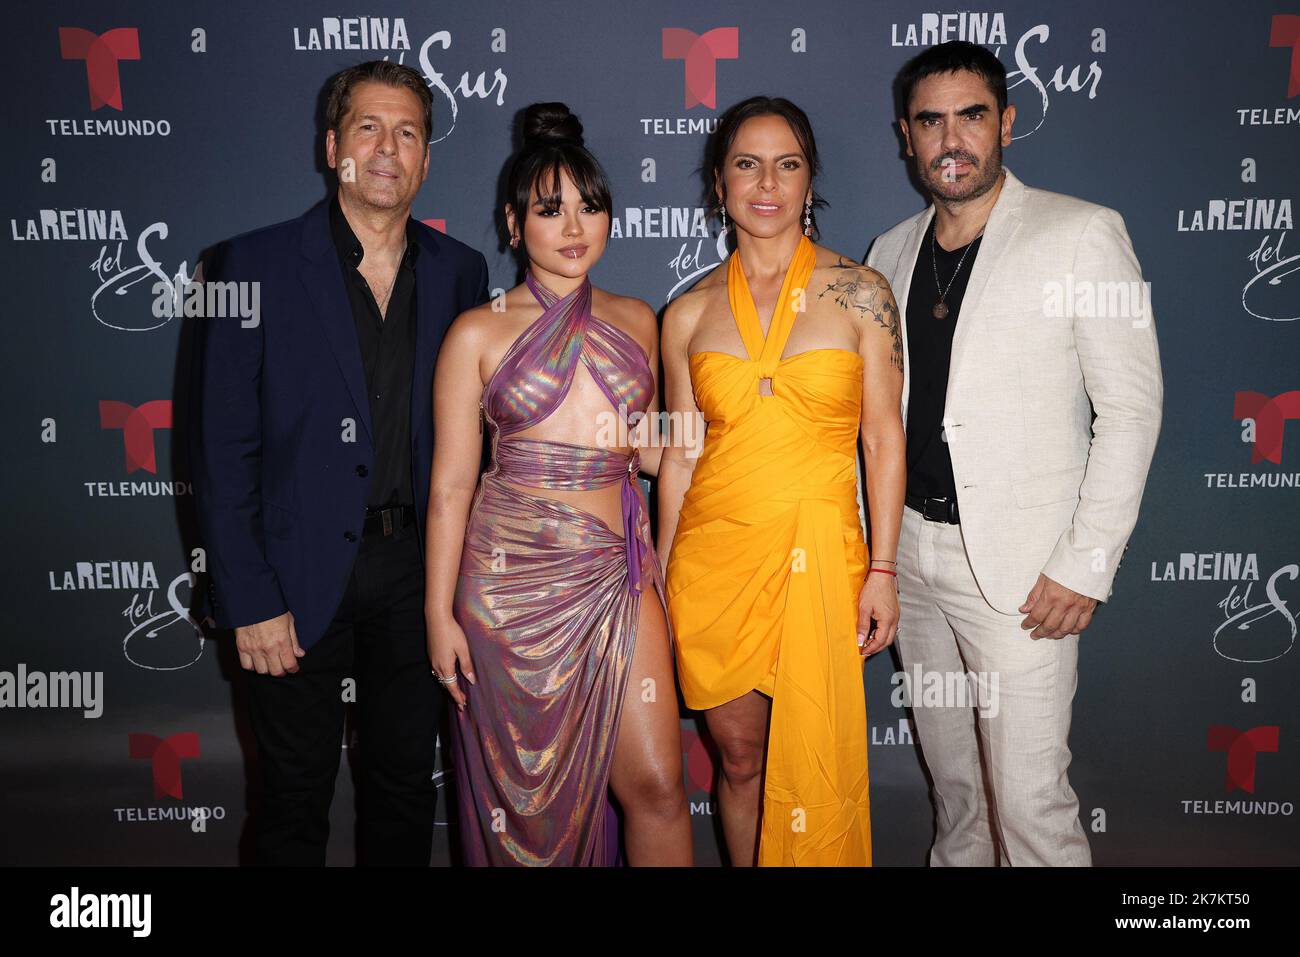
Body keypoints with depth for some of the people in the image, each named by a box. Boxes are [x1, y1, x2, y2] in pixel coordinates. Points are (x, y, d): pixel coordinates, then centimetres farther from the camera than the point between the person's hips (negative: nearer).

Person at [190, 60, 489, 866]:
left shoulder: (459, 271, 3)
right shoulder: (255, 265, -6)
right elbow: (223, 449, -7)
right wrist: (249, 601, -10)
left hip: (417, 567, 3)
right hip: (301, 576, -2)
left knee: (406, 785, 18)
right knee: (296, 799, 13)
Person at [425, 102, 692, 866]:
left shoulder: (635, 321, 9)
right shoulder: (479, 332, -1)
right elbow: (450, 484, -1)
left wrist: (636, 439, 2)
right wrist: (441, 614, -3)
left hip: (619, 568, 3)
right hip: (516, 577, -2)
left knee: (657, 783, 1)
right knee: (529, 789, 8)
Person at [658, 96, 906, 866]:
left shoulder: (859, 292, 0)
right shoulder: (690, 312, 5)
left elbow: (884, 440, 0)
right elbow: (679, 454, 8)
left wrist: (882, 569, -5)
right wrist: (659, 580, 9)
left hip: (816, 555, -1)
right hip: (713, 554, 2)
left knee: (813, 767, 5)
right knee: (739, 758, 13)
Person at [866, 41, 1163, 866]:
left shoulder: (1081, 234, -5)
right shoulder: (890, 254, 10)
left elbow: (1131, 407, -8)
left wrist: (1086, 564, -14)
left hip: (1020, 567, -5)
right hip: (911, 547, 5)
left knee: (1031, 797, -3)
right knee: (950, 774, 18)